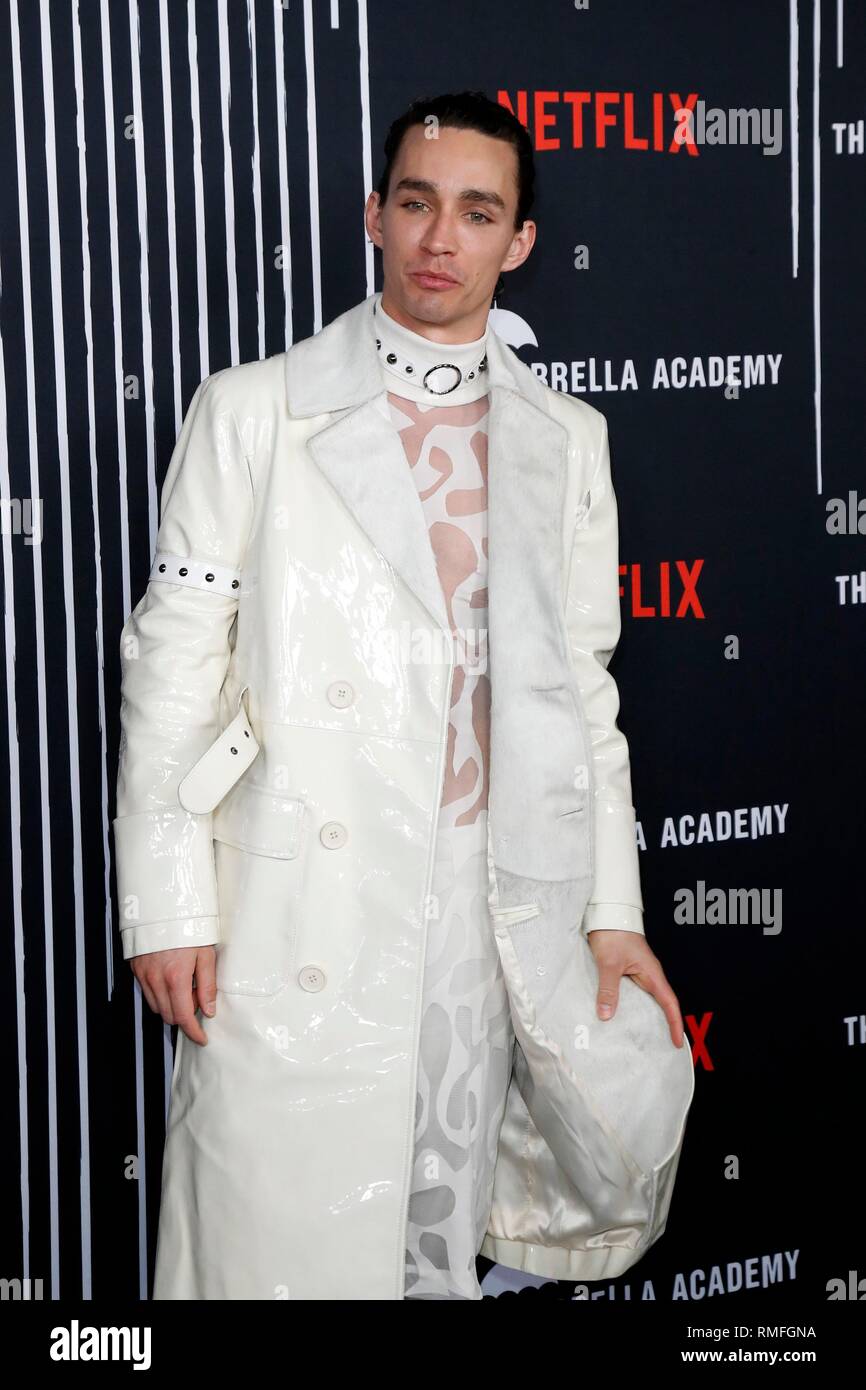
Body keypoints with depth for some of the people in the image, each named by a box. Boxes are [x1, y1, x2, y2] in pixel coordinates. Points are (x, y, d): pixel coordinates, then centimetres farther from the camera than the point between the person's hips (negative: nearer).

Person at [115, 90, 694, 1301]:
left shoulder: (567, 439, 10)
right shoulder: (255, 410, 1)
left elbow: (583, 689, 12)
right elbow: (174, 662, -2)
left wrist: (611, 910, 9)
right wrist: (167, 905, -7)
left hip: (492, 907, 3)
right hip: (296, 914, -3)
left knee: (442, 1244, 10)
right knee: (281, 1236, 1)